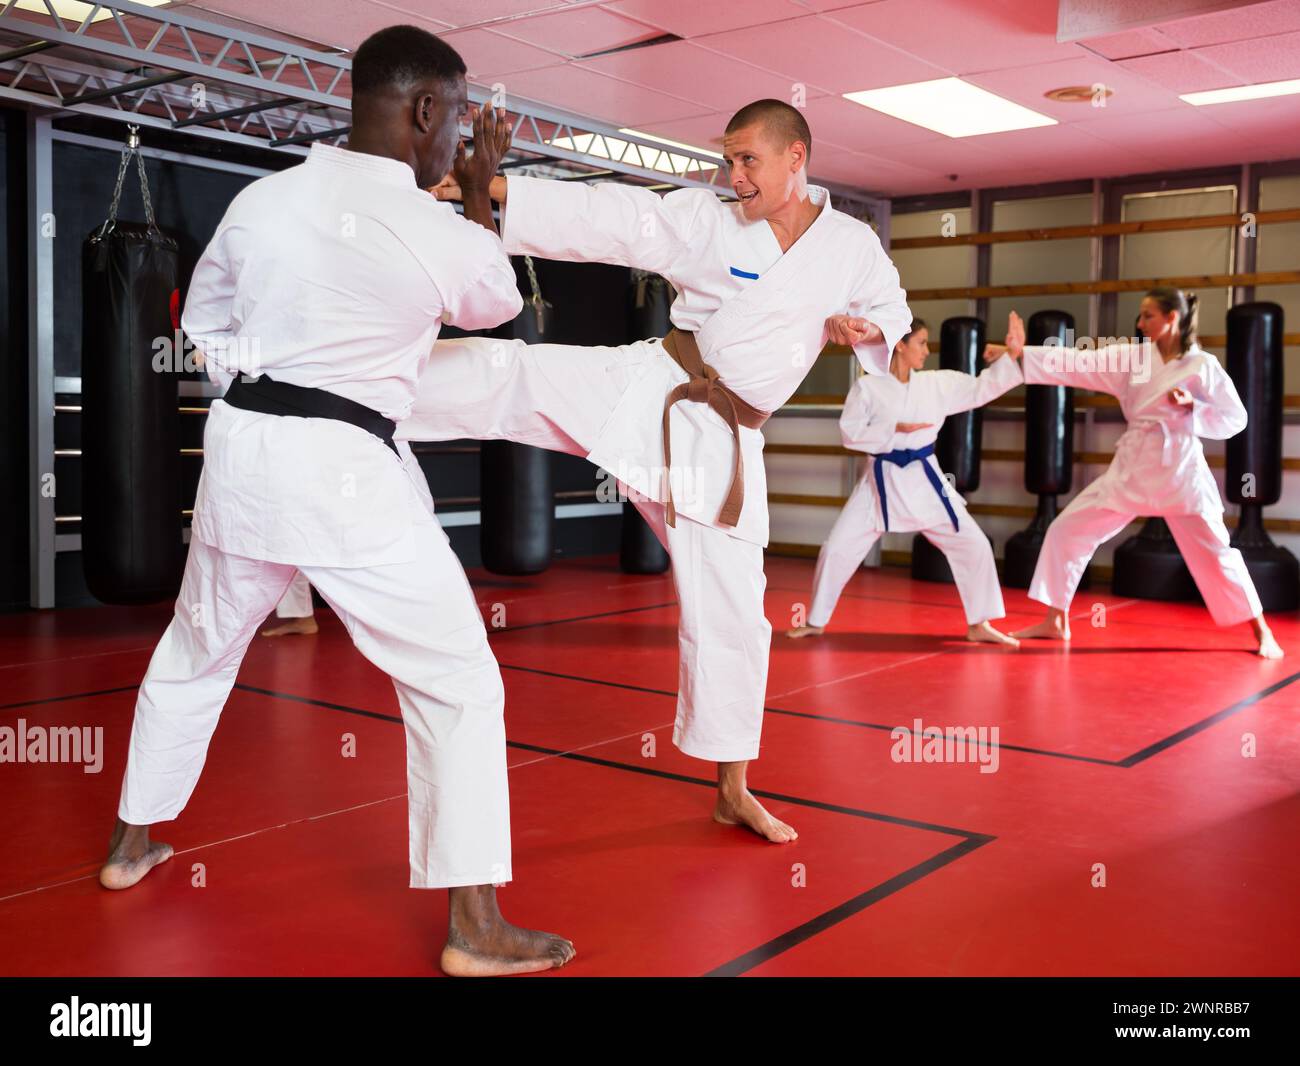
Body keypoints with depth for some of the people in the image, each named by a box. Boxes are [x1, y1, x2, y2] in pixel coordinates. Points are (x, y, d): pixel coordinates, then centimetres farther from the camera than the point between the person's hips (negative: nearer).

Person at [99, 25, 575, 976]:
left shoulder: (262, 200, 2)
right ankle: (474, 929, 3)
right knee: (458, 683, 3)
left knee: (194, 653, 25)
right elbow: (496, 301, 13)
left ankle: (133, 844, 44)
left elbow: (204, 321, 15)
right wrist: (483, 190, 23)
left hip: (242, 452, 6)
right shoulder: (443, 235, -10)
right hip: (349, 472, -6)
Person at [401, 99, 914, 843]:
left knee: (732, 615, 5)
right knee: (501, 371, -22)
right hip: (642, 390, -1)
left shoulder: (853, 245, 5)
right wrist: (488, 187, -23)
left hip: (722, 442, 1)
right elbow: (601, 215, -11)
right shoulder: (704, 219, -2)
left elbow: (891, 311, 21)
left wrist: (862, 328, -5)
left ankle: (734, 790, 21)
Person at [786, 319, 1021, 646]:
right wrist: (897, 429, -18)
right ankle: (816, 621, 18)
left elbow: (983, 387, 3)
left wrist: (1011, 355, -8)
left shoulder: (938, 383, 3)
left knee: (973, 544, -2)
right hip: (882, 481, -3)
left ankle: (979, 625, 13)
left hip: (924, 480, 3)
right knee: (838, 548, -2)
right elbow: (850, 433, -10)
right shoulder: (869, 386, -7)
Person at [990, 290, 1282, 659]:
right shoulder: (1131, 357, 4)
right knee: (1066, 530, 0)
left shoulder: (1202, 365, -4)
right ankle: (1055, 622, 11)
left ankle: (1262, 633, 15)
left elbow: (1235, 419, -1)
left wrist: (1190, 407, -17)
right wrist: (1021, 352, -14)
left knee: (1214, 552, -3)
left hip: (1178, 469, -4)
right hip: (1131, 467, 4)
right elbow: (1076, 364, -5)